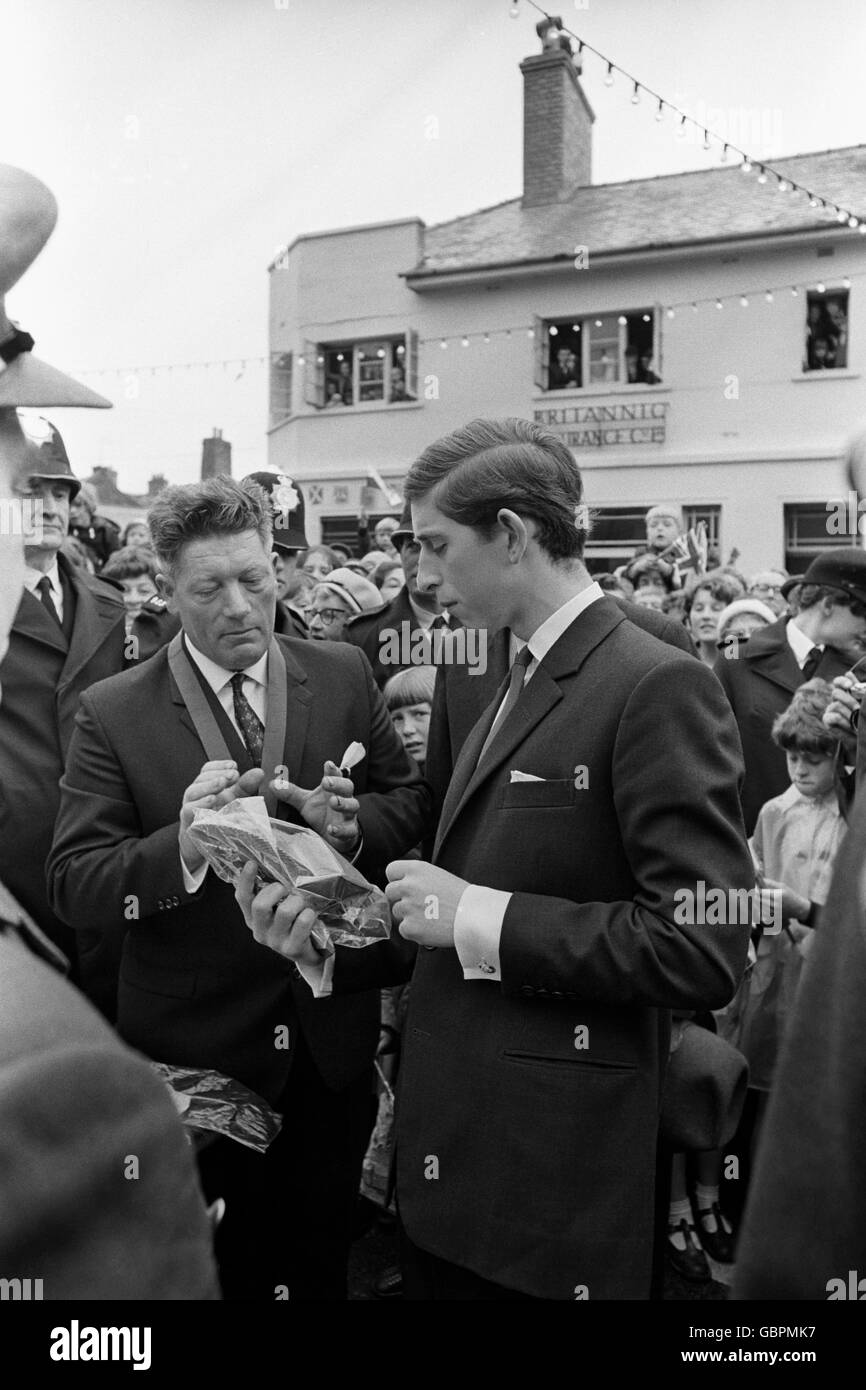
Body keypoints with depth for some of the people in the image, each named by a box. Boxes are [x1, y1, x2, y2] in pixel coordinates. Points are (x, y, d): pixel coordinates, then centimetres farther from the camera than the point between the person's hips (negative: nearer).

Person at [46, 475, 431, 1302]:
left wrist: (352, 825, -20)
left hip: (332, 1039, 2)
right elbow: (73, 885, -14)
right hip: (196, 1055, -2)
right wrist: (180, 848, -34)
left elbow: (411, 799, 3)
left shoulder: (343, 677, -4)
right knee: (218, 1272, 20)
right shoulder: (111, 714, -11)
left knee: (321, 1262, 24)